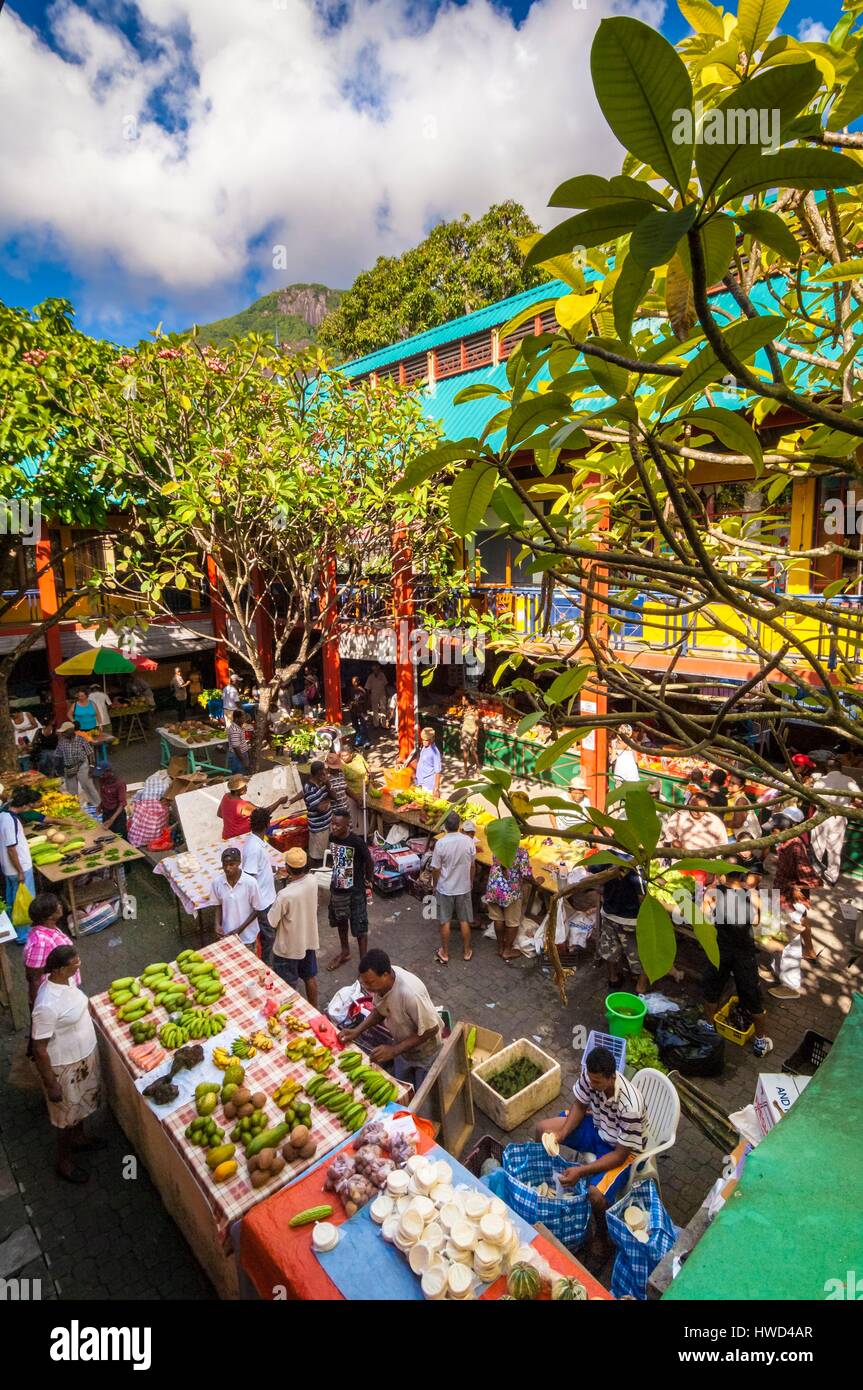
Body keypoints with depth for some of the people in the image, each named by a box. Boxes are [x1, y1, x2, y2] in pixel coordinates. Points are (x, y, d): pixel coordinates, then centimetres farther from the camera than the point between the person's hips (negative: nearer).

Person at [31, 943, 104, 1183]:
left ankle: (79, 1139, 57)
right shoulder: (47, 1005, -37)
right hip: (65, 1066, -7)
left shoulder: (66, 980, -12)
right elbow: (39, 1050, -26)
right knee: (67, 1114, 19)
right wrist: (51, 1085, -16)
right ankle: (65, 1162, 44)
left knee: (81, 1103, 30)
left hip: (85, 1054, 7)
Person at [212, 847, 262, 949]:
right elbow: (219, 906, 4)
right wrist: (218, 924, -11)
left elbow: (257, 910, -11)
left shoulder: (250, 882, -22)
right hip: (227, 934, 3)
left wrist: (240, 929, -16)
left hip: (247, 936, -3)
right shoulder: (217, 882, -12)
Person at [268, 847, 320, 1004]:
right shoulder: (313, 880, -16)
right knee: (310, 977, 26)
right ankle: (314, 1010, 44)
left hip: (288, 947, -6)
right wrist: (291, 879, -3)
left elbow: (271, 922, -19)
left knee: (288, 986, 16)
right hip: (309, 940, 6)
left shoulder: (285, 895, -34)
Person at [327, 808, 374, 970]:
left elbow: (369, 863, -13)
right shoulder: (332, 837, -8)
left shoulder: (357, 842, -25)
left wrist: (369, 883, -4)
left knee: (359, 927, 5)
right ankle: (345, 952, 46)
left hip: (355, 891, -6)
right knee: (340, 921, 24)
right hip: (337, 888, 6)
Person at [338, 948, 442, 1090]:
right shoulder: (379, 980, -20)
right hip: (402, 1044, 6)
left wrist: (394, 1050, -28)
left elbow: (431, 1030, -29)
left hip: (424, 1051, -6)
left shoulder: (410, 993, -41)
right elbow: (380, 1010, 0)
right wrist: (357, 1030, -12)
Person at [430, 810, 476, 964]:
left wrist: (435, 886, 5)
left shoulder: (441, 843, -20)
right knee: (464, 921, 16)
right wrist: (471, 882, 17)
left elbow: (436, 869, -11)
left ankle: (444, 953, 23)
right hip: (464, 887, 2)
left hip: (445, 888, -2)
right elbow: (473, 866, 0)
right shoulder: (469, 841, -11)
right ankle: (467, 951, 28)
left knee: (445, 922, 11)